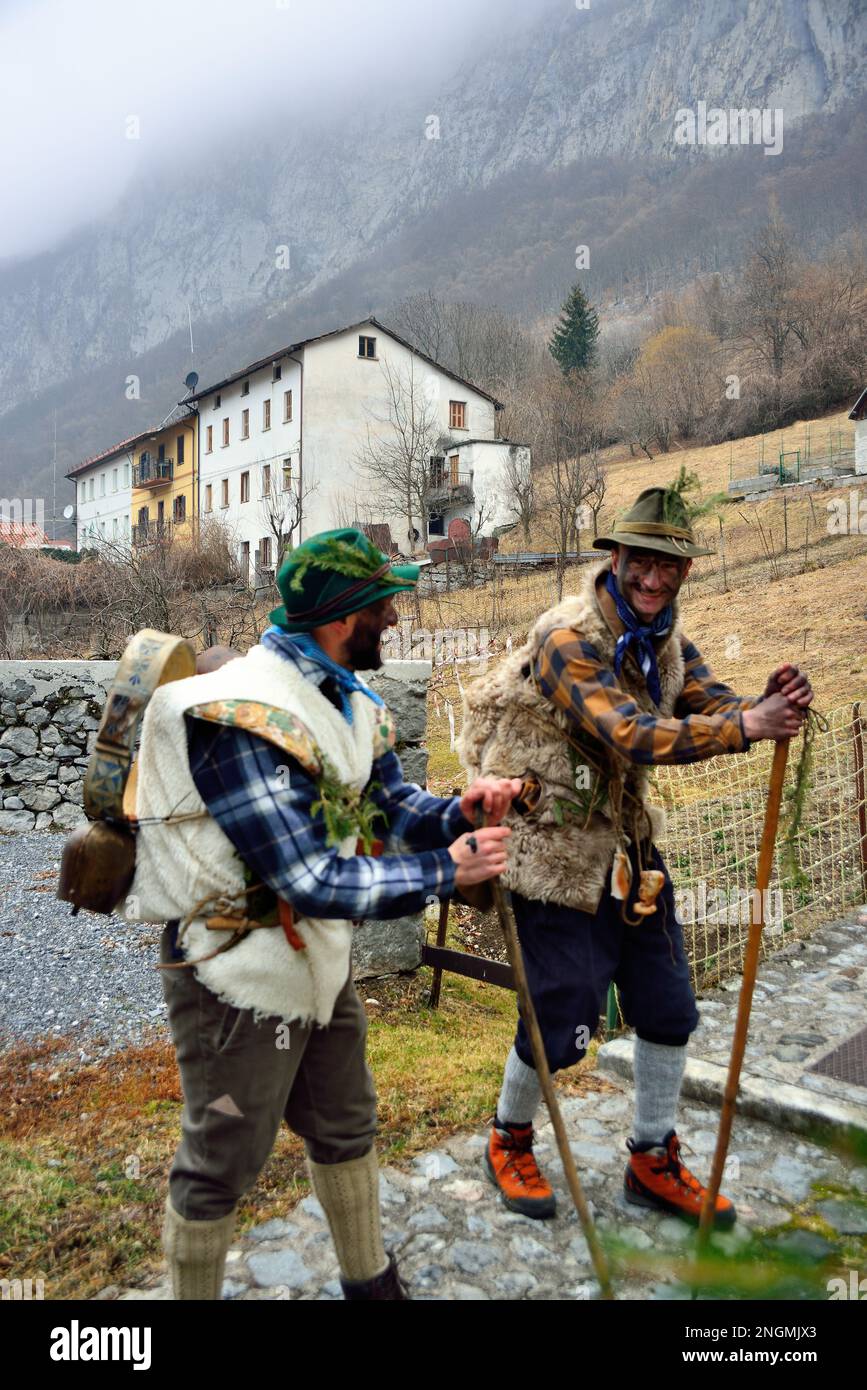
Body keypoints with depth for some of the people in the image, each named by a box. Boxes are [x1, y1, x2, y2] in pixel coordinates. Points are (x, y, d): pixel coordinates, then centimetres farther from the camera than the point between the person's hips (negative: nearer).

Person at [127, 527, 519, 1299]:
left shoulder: (352, 702, 0)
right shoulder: (241, 715, -29)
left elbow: (392, 803, 6)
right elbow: (311, 881, -32)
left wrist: (456, 812, -16)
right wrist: (448, 872, -23)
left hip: (319, 958, 9)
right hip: (239, 976, -9)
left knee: (347, 1127, 24)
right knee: (221, 1163, 11)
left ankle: (371, 1280, 47)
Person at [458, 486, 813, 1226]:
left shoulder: (667, 641, 5)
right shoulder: (568, 638, -22)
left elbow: (713, 706, -5)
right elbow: (631, 736, -34)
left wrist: (770, 702, -26)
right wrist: (748, 727, -39)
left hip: (628, 846, 8)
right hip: (555, 854, -8)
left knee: (668, 1008, 13)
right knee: (561, 1021, 1)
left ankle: (654, 1159, 35)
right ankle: (509, 1142, 32)